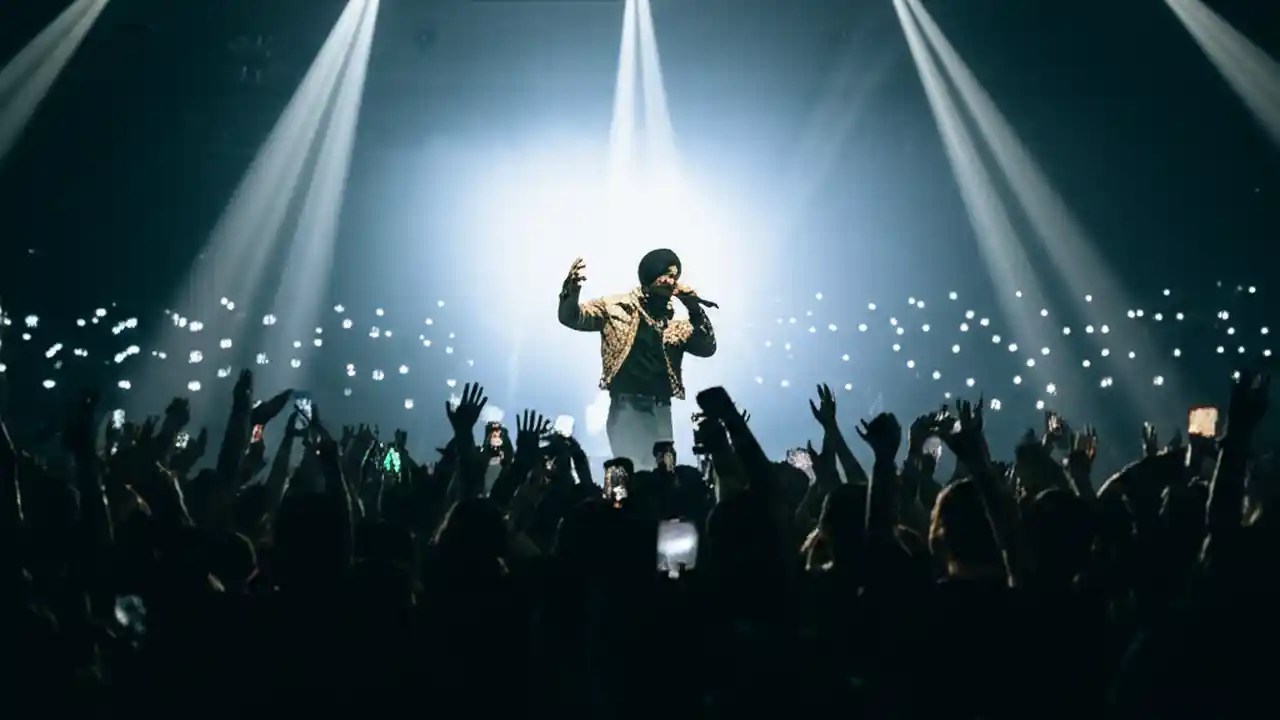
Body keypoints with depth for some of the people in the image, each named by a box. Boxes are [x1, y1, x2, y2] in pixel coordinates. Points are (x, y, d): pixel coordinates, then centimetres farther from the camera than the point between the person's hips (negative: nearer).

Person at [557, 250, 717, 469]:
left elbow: (707, 348, 8)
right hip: (627, 406, -5)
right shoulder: (617, 307, 2)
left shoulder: (676, 323, 13)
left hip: (661, 411, 5)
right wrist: (572, 290, -26)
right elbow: (571, 317, -4)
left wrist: (695, 309, -3)